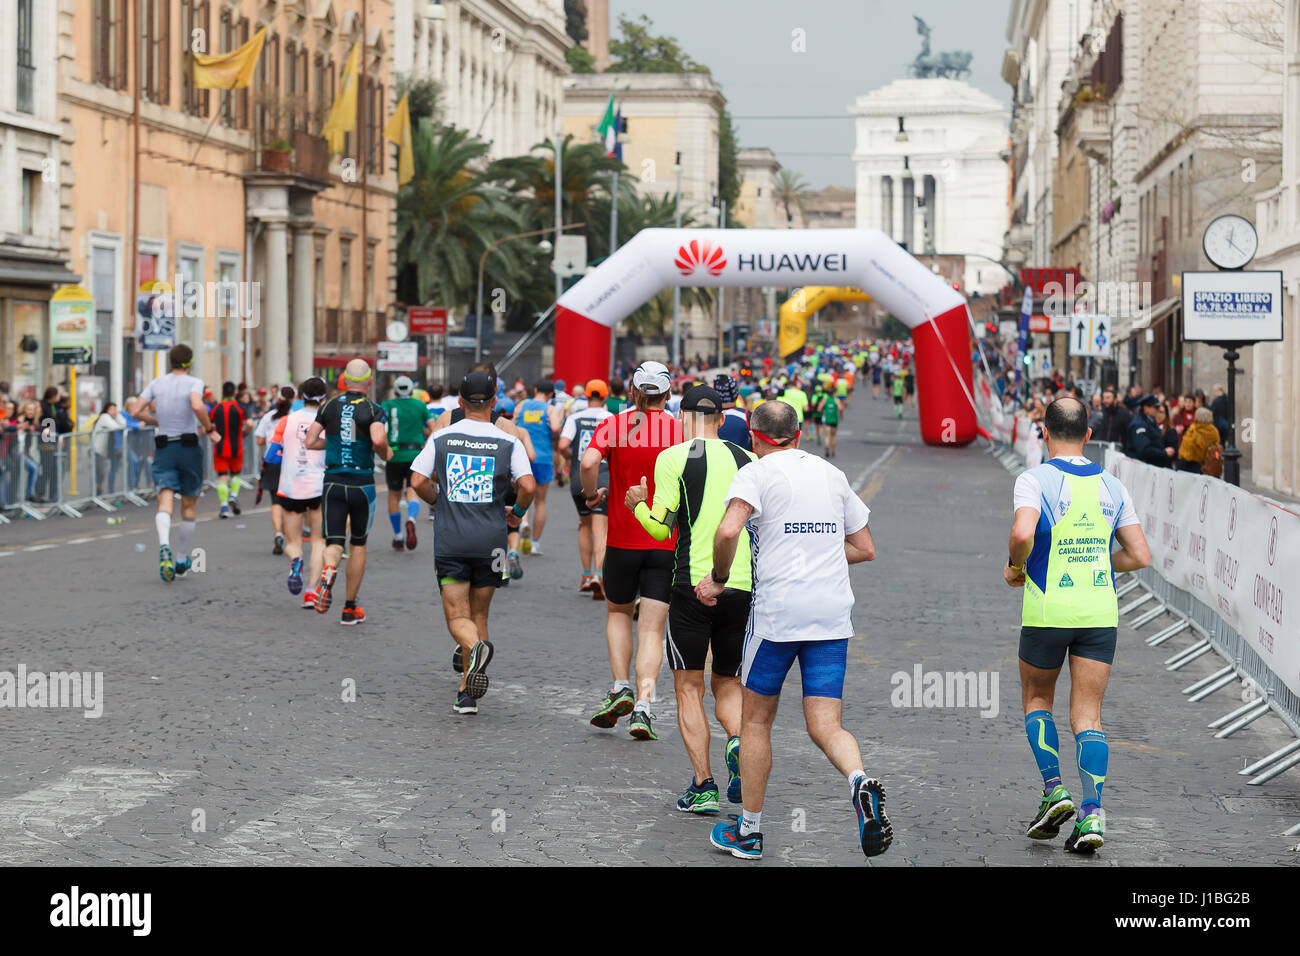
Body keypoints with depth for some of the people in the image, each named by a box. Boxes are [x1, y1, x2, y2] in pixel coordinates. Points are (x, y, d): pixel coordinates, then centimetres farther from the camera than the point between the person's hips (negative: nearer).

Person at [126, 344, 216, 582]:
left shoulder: (157, 383, 6)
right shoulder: (194, 382, -6)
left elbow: (135, 411, 4)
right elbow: (197, 406, -25)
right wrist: (209, 429, -11)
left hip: (163, 449, 2)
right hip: (189, 447, -2)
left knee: (165, 501, -10)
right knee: (188, 505, 13)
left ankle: (164, 545, -38)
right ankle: (183, 559, 20)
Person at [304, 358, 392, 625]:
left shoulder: (329, 406, 3)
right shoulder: (374, 410, -8)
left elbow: (310, 442, 4)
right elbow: (378, 440, -26)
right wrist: (385, 453, -3)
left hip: (333, 483, 1)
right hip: (362, 484, -1)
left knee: (334, 544, 2)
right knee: (358, 544, 15)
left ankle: (329, 569, -35)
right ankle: (350, 608, 20)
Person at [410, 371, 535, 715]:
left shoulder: (441, 438, 2)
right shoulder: (509, 443, -1)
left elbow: (418, 482, -2)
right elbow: (528, 486, -11)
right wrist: (517, 512, 10)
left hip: (450, 541, -1)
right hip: (490, 542, 1)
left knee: (458, 618, 1)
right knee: (478, 614, 13)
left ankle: (476, 647, -34)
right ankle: (467, 693, 11)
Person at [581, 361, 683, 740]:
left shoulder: (613, 425, -2)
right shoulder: (681, 429, -1)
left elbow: (588, 462, -19)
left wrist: (592, 494, -2)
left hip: (622, 540, 0)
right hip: (666, 542, 0)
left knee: (618, 613, 22)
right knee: (652, 629, 2)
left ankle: (620, 689, 7)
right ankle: (643, 708, -10)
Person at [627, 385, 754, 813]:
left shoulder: (673, 458, -3)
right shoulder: (748, 461, 8)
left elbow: (660, 527, -7)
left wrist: (638, 504, 13)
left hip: (693, 585, -3)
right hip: (743, 586, 3)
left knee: (689, 688, 6)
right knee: (728, 684, 16)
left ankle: (703, 785, -2)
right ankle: (738, 741, -13)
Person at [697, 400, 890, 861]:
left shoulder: (757, 473, -2)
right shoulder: (832, 474, 15)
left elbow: (728, 531, -20)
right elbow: (865, 548, 19)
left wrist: (718, 579, -4)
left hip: (777, 612, -4)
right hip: (833, 615, 4)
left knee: (756, 718, 12)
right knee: (825, 727, 3)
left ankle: (748, 831, 19)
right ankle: (860, 782, -29)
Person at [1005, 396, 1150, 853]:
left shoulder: (1035, 479, -7)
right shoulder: (1112, 485, 7)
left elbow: (1023, 532, -25)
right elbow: (1139, 555, 6)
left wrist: (1015, 566, -5)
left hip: (1047, 611, -3)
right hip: (1100, 612, 3)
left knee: (1037, 700, 20)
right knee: (1088, 715, 5)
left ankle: (1054, 790, 4)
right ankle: (1092, 813, -10)